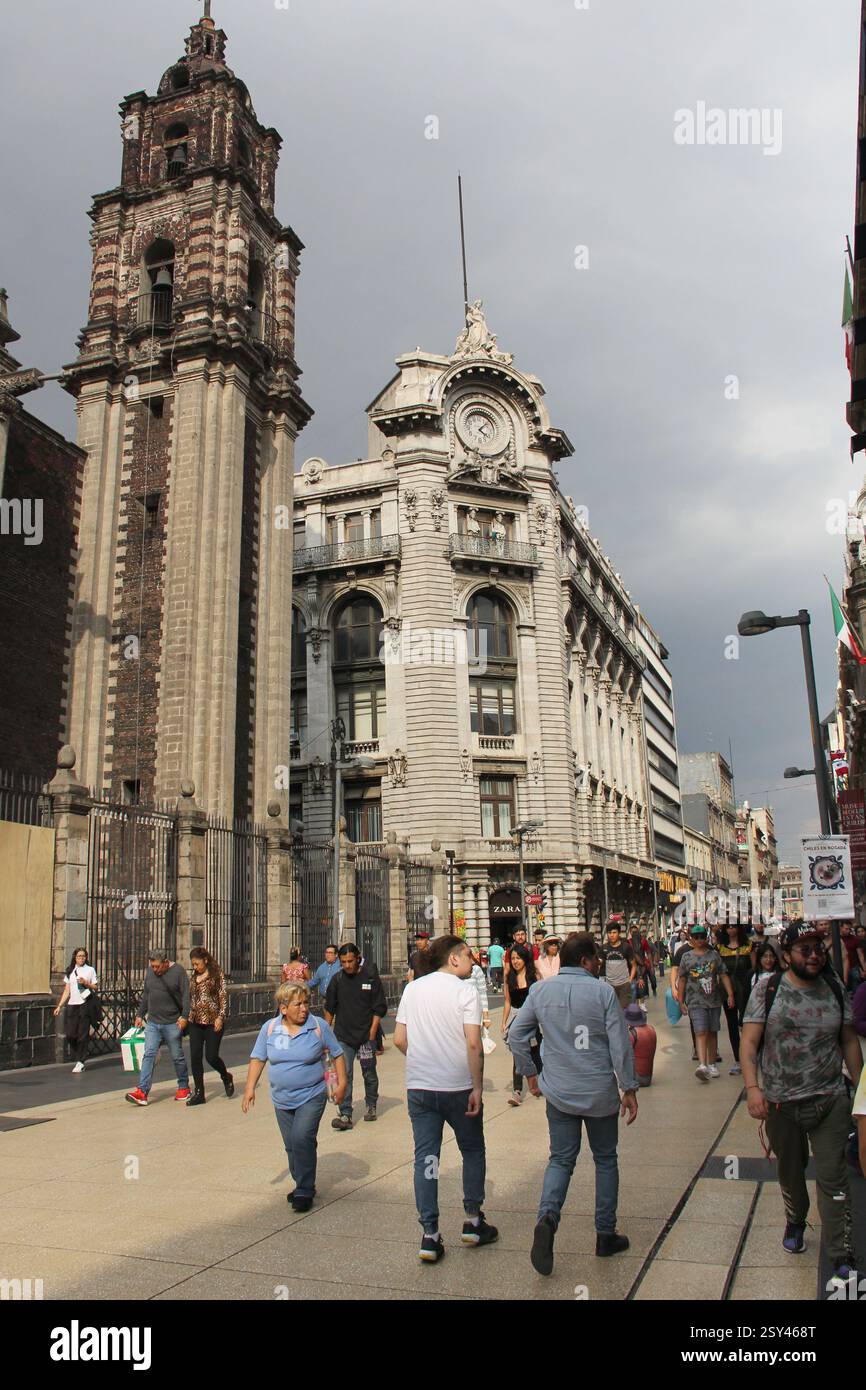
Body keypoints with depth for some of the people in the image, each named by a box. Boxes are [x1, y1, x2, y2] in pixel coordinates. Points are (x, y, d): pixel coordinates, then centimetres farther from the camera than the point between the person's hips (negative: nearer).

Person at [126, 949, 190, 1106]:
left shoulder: (178, 971, -7)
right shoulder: (149, 971, 9)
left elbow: (186, 995, -10)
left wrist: (184, 1016, -19)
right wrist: (140, 1014, 18)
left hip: (173, 1024, -4)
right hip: (152, 1023, 4)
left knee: (177, 1057, 5)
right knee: (149, 1055, -6)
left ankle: (184, 1088, 20)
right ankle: (142, 1092, -10)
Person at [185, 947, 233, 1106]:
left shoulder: (217, 975, -5)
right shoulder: (192, 978, 11)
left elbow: (224, 997, -7)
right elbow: (189, 999, 17)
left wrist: (220, 1017, -15)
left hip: (212, 1022, -5)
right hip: (195, 1022, 5)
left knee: (211, 1056, -5)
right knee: (195, 1057, 0)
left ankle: (226, 1077, 25)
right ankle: (199, 1093, 8)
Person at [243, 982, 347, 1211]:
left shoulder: (319, 1026, -7)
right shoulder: (269, 1028, -2)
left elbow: (337, 1055, 2)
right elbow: (258, 1059, 6)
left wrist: (341, 1083, -4)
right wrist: (250, 1087, -1)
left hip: (311, 1097, -3)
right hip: (282, 1100, 4)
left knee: (302, 1138, -18)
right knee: (292, 1146, 11)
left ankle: (304, 1191, -7)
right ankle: (303, 1186, 30)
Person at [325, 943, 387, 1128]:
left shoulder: (370, 977, -6)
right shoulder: (338, 979, 1)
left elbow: (379, 1007, -4)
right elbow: (329, 1007, 12)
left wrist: (372, 1031, -9)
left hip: (366, 1035, -1)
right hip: (343, 1036, 1)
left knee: (369, 1073, 13)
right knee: (344, 1075, -7)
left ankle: (371, 1105, 34)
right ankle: (345, 1114, -4)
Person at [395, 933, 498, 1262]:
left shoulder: (412, 989, 5)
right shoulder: (465, 991, -9)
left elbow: (399, 1040, 5)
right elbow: (473, 1044, -16)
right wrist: (477, 1087, -11)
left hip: (418, 1087, 4)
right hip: (458, 1087, -3)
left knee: (425, 1157, 7)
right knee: (473, 1152, 16)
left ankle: (430, 1236, 6)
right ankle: (473, 1222, 23)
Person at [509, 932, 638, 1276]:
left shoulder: (540, 991, -1)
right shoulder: (603, 992, -11)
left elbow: (516, 1035, 2)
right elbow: (621, 1045, -11)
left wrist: (530, 1073, 14)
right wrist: (629, 1088, -2)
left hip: (558, 1092, 2)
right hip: (600, 1093, -2)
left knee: (561, 1159, 11)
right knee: (605, 1160, 15)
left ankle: (547, 1217, -13)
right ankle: (606, 1234, 22)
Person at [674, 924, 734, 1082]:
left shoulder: (714, 955, 8)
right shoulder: (686, 956, 4)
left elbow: (724, 975, 6)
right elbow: (682, 979, 7)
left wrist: (730, 994, -3)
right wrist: (680, 1000, 5)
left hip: (714, 1000, 2)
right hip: (696, 1001, -2)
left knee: (712, 1032, 10)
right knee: (701, 1032, -15)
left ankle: (711, 1064, 22)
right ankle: (702, 1065, -25)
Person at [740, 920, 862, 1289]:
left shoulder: (834, 989, 0)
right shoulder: (768, 989, -7)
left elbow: (849, 1041, 8)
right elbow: (749, 1041, -10)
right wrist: (752, 1086, -21)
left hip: (830, 1101, 0)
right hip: (780, 1102, 0)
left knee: (833, 1177, -1)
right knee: (789, 1172, 17)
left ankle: (842, 1259, 8)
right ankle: (795, 1221, 43)